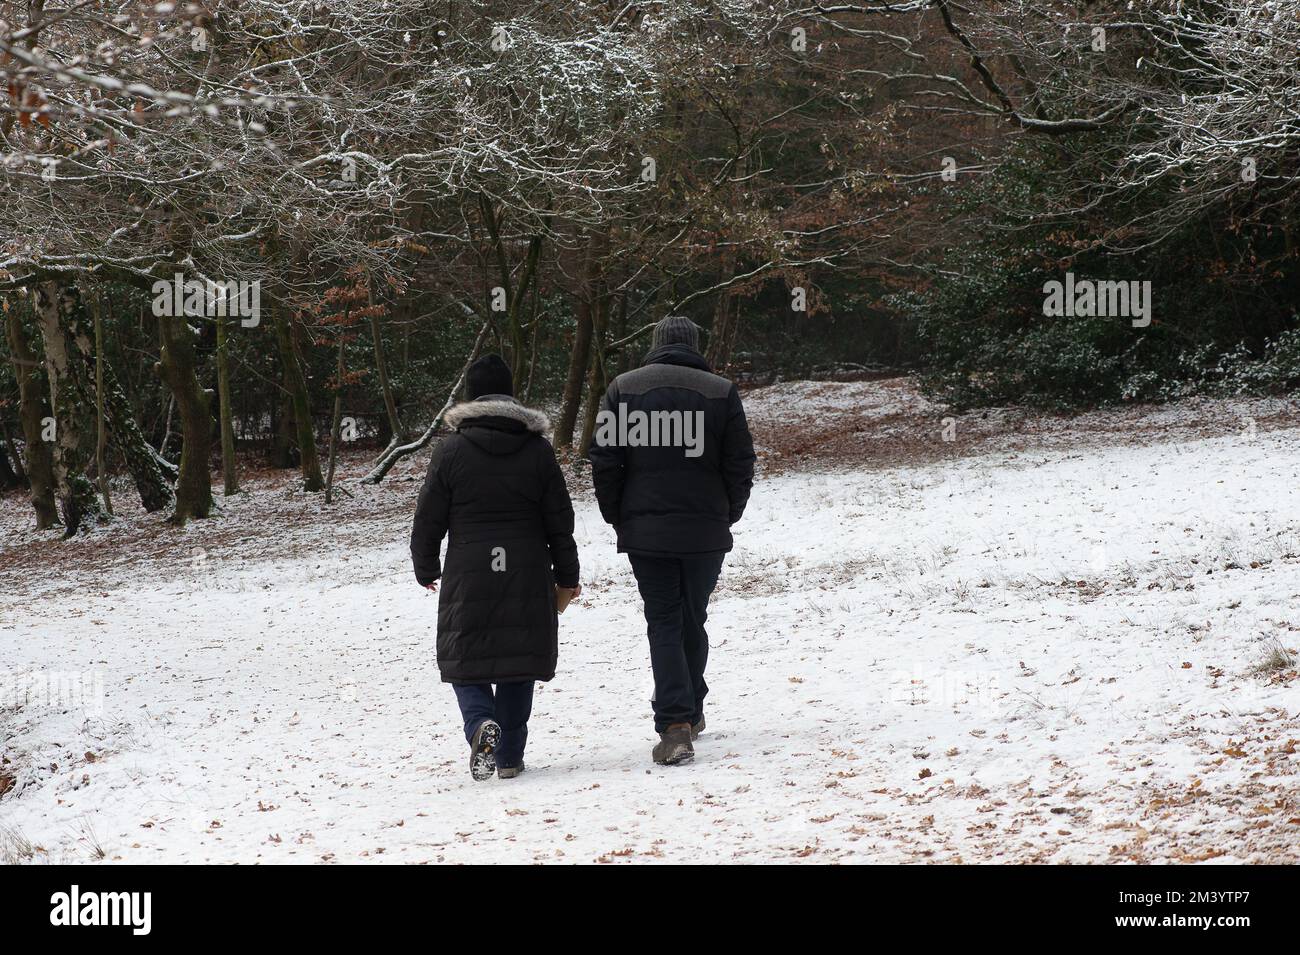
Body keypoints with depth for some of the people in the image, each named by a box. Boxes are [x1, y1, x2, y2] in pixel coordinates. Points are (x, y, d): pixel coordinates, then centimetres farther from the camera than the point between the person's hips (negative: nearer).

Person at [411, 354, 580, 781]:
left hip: (468, 575, -2)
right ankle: (510, 755, 11)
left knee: (465, 657, 7)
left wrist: (426, 569, 15)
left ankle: (482, 724, -22)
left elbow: (428, 519, 0)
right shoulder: (538, 449, 3)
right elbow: (560, 521, 5)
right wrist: (566, 576, 14)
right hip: (528, 577, 2)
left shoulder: (451, 451, -3)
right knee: (518, 659, 11)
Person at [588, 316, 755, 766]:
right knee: (693, 620, 17)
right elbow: (740, 464, -2)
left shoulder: (623, 389, 0)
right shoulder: (721, 392, -2)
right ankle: (691, 712, 28)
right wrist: (727, 515, 13)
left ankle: (674, 725, -13)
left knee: (664, 623, 1)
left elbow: (603, 459, -2)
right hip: (705, 531, 0)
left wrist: (618, 517, 9)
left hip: (644, 530, 0)